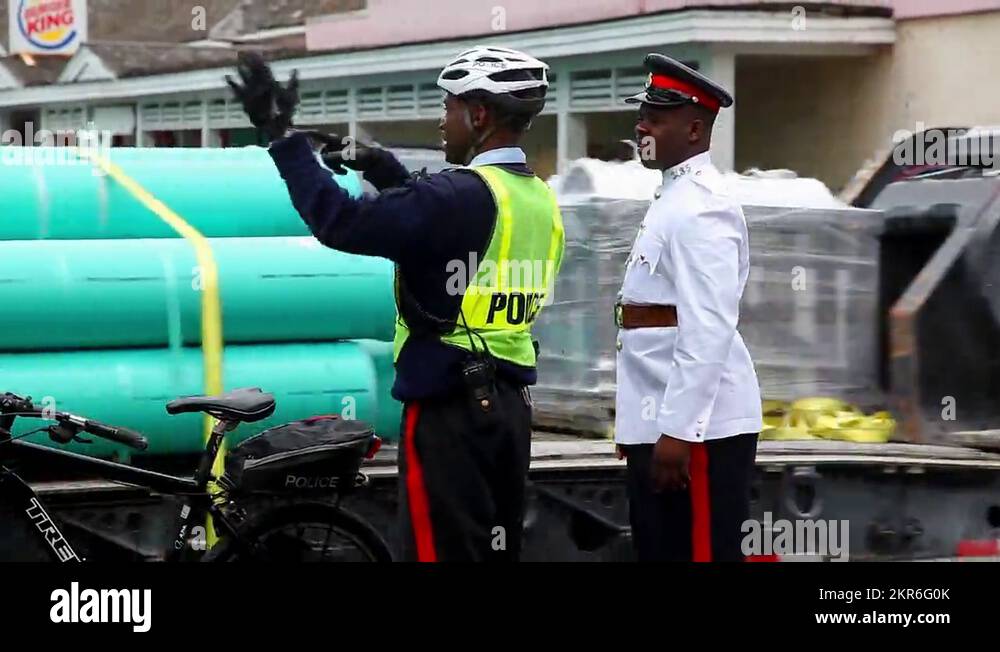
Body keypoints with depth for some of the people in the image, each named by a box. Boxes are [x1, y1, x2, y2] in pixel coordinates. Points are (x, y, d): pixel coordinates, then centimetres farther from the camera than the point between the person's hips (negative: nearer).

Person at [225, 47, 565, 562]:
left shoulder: (464, 194, -18)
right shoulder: (542, 200, 9)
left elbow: (341, 223, -22)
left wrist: (282, 136, -16)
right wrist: (391, 176, 19)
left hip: (449, 409, -8)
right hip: (509, 404, 8)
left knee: (443, 550, -3)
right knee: (495, 548, 14)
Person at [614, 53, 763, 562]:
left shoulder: (701, 208, -14)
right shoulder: (672, 199, 17)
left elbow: (708, 330, -22)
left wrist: (678, 430, -25)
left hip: (696, 426, -10)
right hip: (656, 423, 10)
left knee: (702, 551, -7)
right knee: (659, 551, 13)